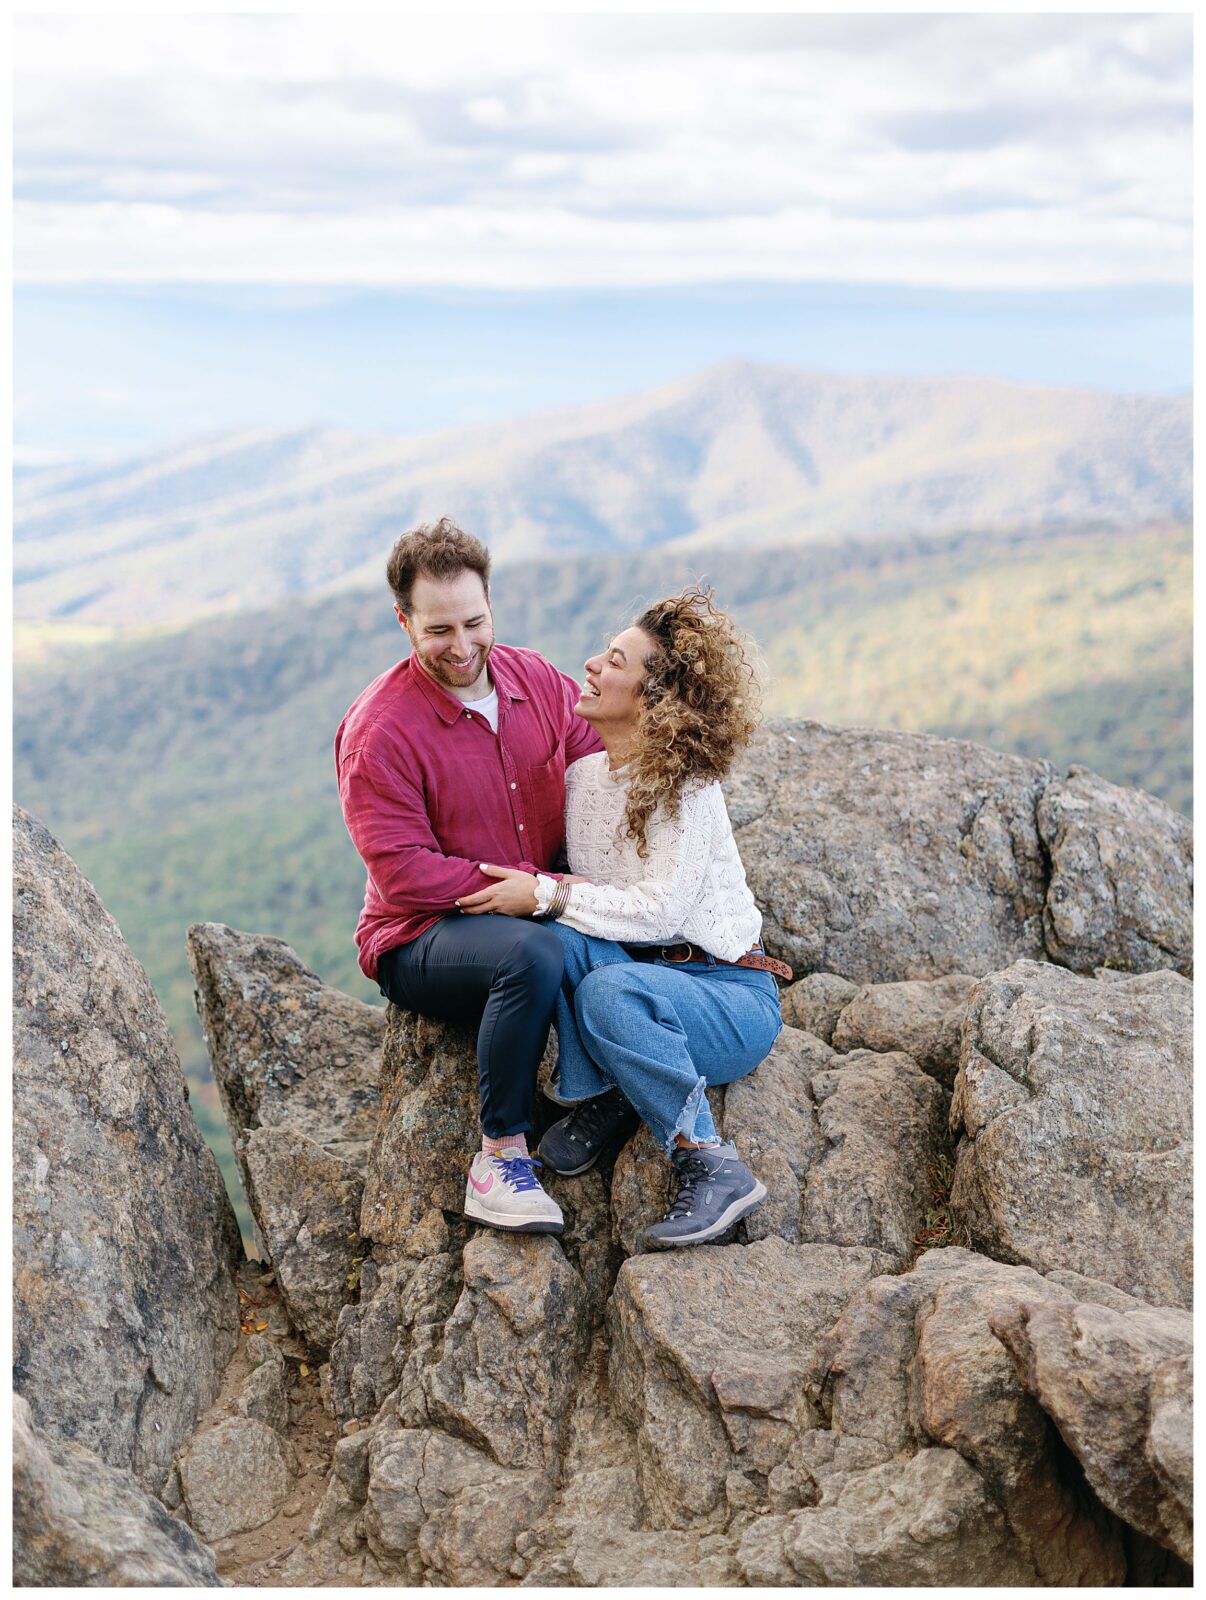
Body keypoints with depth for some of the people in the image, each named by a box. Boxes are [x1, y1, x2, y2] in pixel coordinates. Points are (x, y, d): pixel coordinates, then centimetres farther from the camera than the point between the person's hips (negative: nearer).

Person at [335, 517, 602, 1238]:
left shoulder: (538, 680, 4)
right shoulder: (377, 731, -13)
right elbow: (407, 875, -17)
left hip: (540, 912, 6)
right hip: (421, 942, -6)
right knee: (532, 952, -36)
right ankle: (500, 1159, -23)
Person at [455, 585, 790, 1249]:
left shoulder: (686, 787, -17)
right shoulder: (581, 776, 3)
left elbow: (660, 912, -24)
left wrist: (547, 896, -23)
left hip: (731, 998, -5)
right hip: (638, 975, 5)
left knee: (611, 989, -35)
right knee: (562, 939, -25)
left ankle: (713, 1168, -24)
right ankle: (604, 1099, -9)